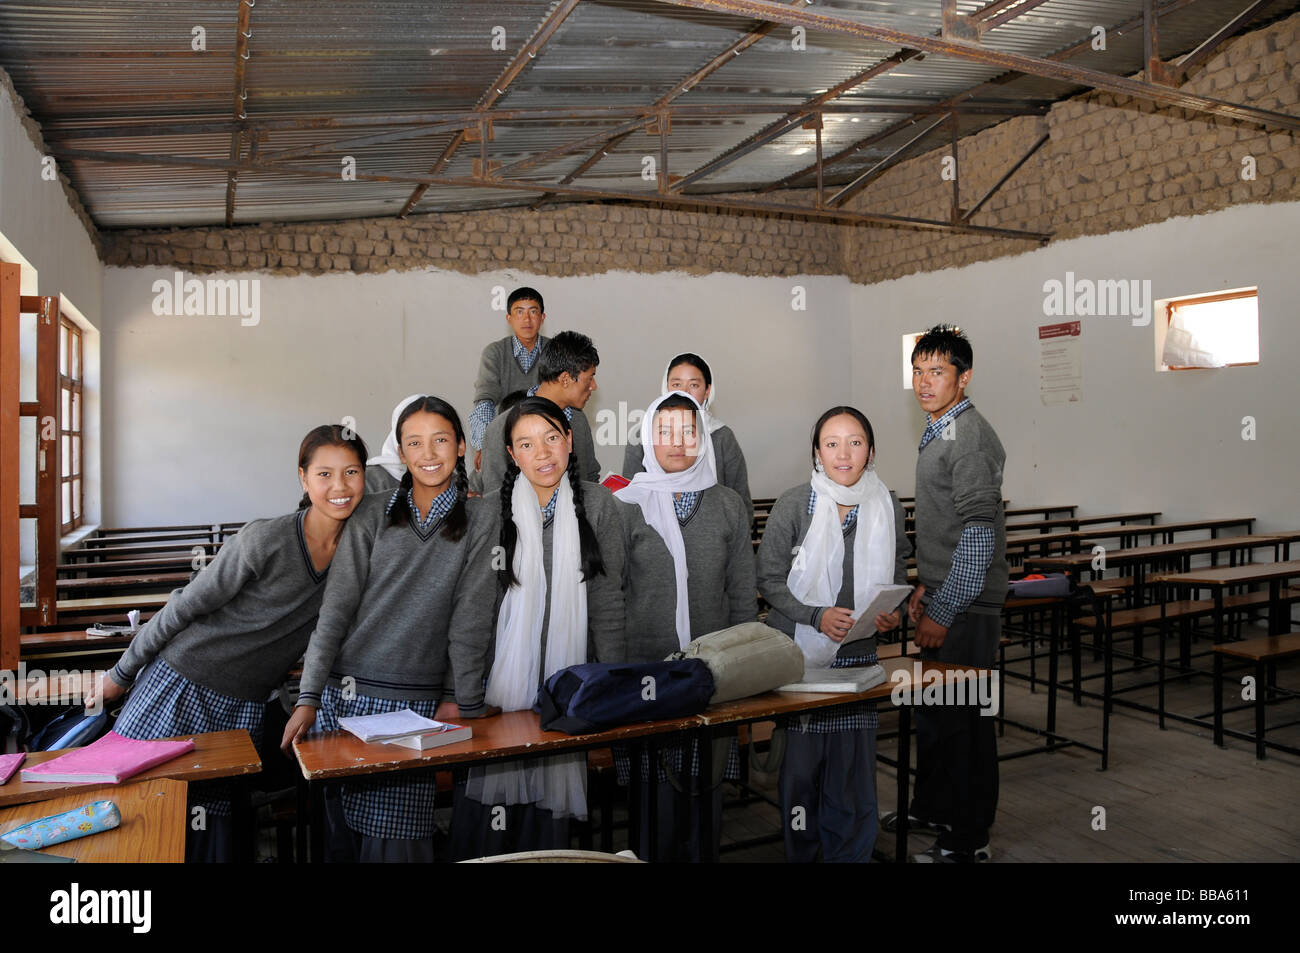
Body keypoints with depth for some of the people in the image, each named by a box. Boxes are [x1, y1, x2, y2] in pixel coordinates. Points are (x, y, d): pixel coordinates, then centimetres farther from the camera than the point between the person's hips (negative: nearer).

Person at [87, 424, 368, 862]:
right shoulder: (265, 541, -19)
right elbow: (182, 609, -9)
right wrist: (120, 675, -1)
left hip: (243, 709, 4)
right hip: (179, 688, -3)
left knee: (212, 826, 7)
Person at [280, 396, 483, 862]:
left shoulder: (477, 521, 1)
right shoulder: (372, 514, 4)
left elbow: (469, 615, -1)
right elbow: (335, 608, 1)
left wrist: (454, 697, -7)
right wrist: (309, 697, -4)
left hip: (414, 702, -2)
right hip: (343, 694, 2)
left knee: (392, 841, -2)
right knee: (340, 832, 10)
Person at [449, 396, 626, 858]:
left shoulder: (597, 505, -1)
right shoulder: (493, 510, -7)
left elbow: (608, 605, 2)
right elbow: (470, 612, -6)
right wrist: (469, 702, -8)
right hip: (501, 683, -1)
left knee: (550, 811, 6)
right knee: (489, 799, 2)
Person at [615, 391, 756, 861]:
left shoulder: (728, 505, 7)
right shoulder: (625, 505, 0)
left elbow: (743, 594, 9)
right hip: (645, 671, -2)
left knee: (707, 787, 9)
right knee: (655, 792, 2)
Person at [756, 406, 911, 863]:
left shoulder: (887, 506, 4)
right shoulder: (793, 504, -6)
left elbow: (897, 576, 16)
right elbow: (769, 577, -5)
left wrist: (892, 613, -4)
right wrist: (816, 616, -17)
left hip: (859, 655, 3)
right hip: (800, 653, -2)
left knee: (854, 764, 6)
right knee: (800, 761, 4)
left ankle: (849, 855, 24)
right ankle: (799, 853, 24)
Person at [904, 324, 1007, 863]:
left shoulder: (969, 438, -17)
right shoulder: (938, 433, 14)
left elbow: (978, 534, -22)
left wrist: (943, 612, -20)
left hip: (965, 607, -10)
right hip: (943, 598, 10)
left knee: (963, 718, 0)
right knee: (932, 710, 20)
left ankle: (968, 841, 13)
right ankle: (932, 808, 36)